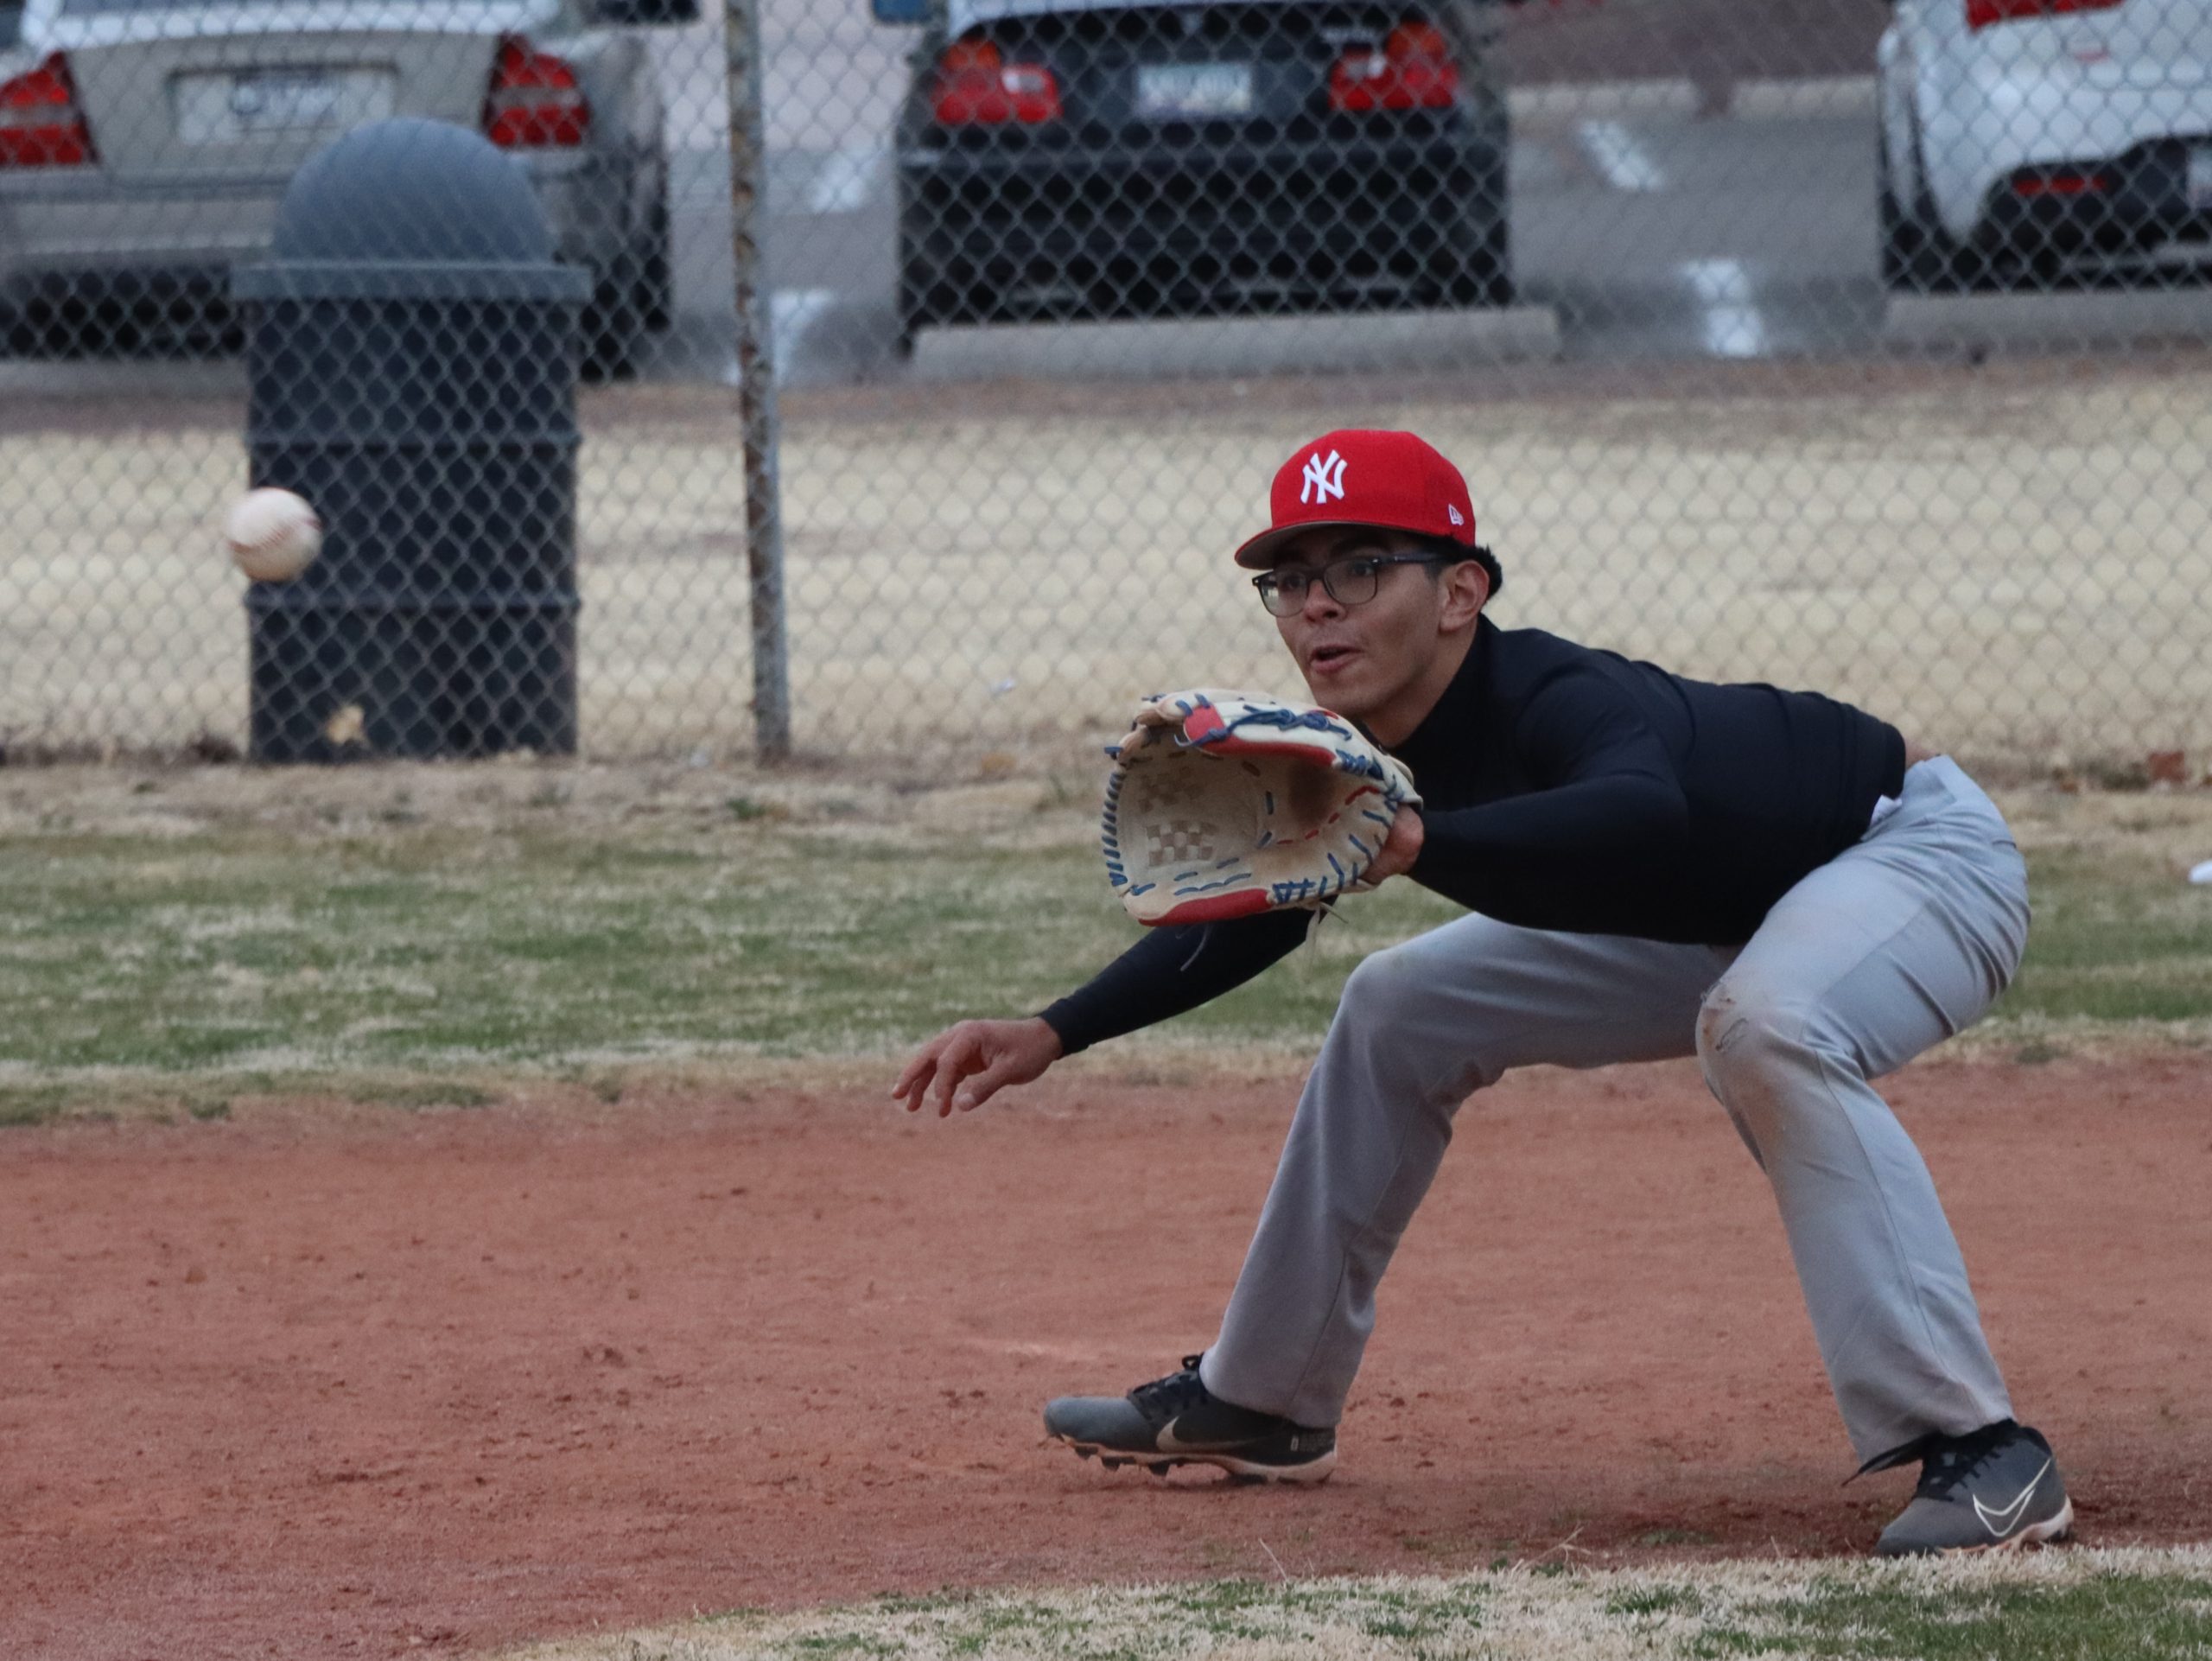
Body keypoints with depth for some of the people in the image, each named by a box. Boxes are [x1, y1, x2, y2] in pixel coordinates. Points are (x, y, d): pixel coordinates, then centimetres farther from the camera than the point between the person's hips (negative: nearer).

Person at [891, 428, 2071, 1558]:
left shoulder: (1559, 705, -37)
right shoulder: (1352, 746, -11)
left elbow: (1644, 816, -61)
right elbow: (1255, 909, 7)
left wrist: (1412, 844, -73)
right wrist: (1053, 1035, -3)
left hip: (1923, 853, -9)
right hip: (1710, 924, 9)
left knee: (1766, 1030, -40)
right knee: (1401, 1013, 12)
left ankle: (1981, 1454, -37)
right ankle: (1260, 1406, 28)